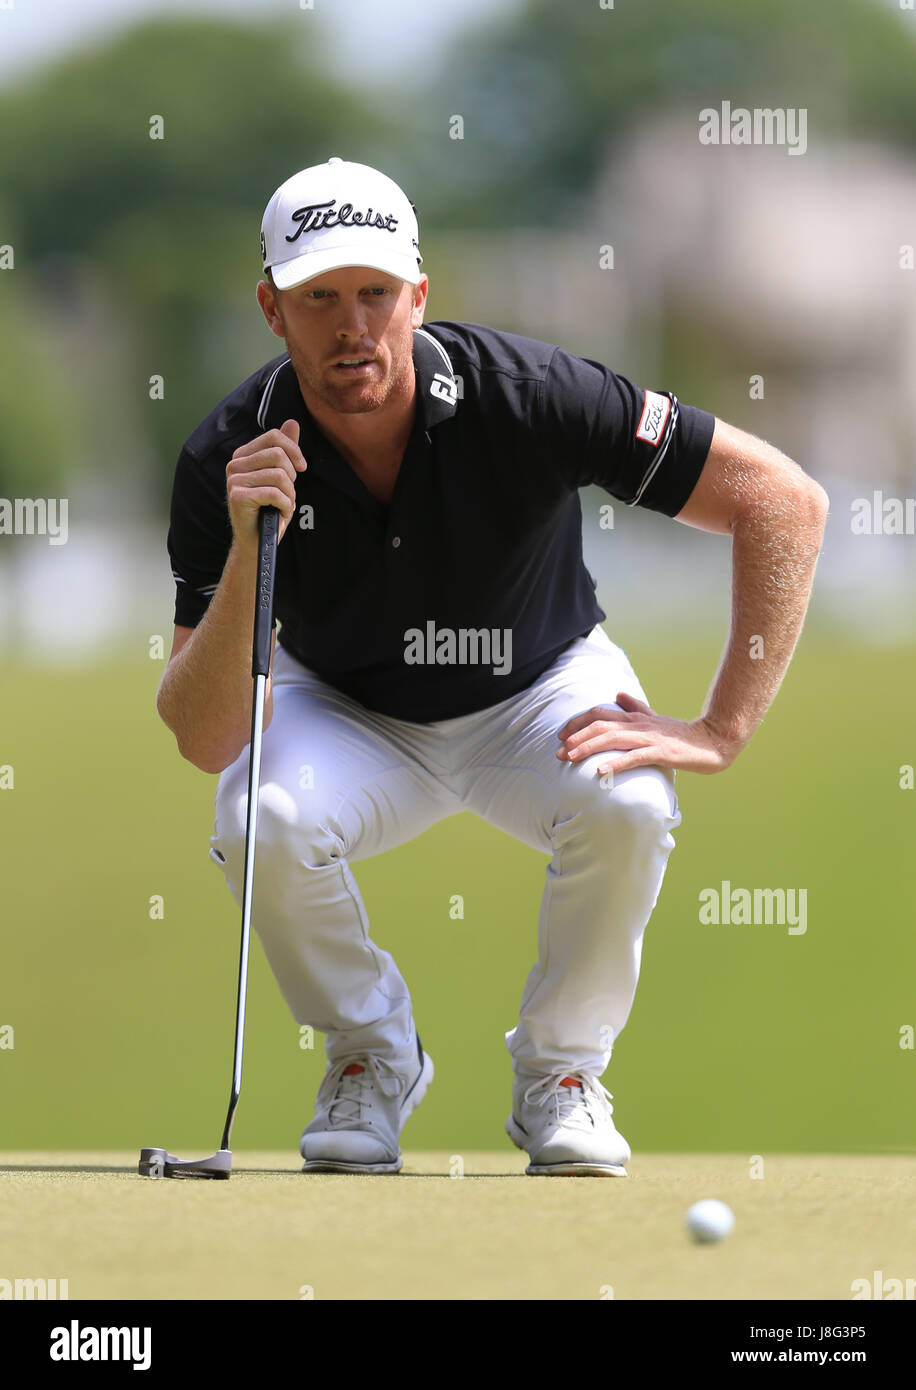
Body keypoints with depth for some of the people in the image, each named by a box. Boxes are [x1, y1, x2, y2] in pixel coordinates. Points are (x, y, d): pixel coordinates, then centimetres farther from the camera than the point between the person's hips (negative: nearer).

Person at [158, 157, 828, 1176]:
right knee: (261, 820, -32)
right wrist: (248, 554, -41)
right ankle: (370, 1055, -1)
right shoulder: (227, 460, -23)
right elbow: (204, 739, -26)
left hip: (537, 697, -1)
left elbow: (783, 499, -26)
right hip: (347, 717, 1)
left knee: (626, 807, -34)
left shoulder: (526, 396, -29)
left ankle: (561, 1070, -5)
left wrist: (721, 728, -28)